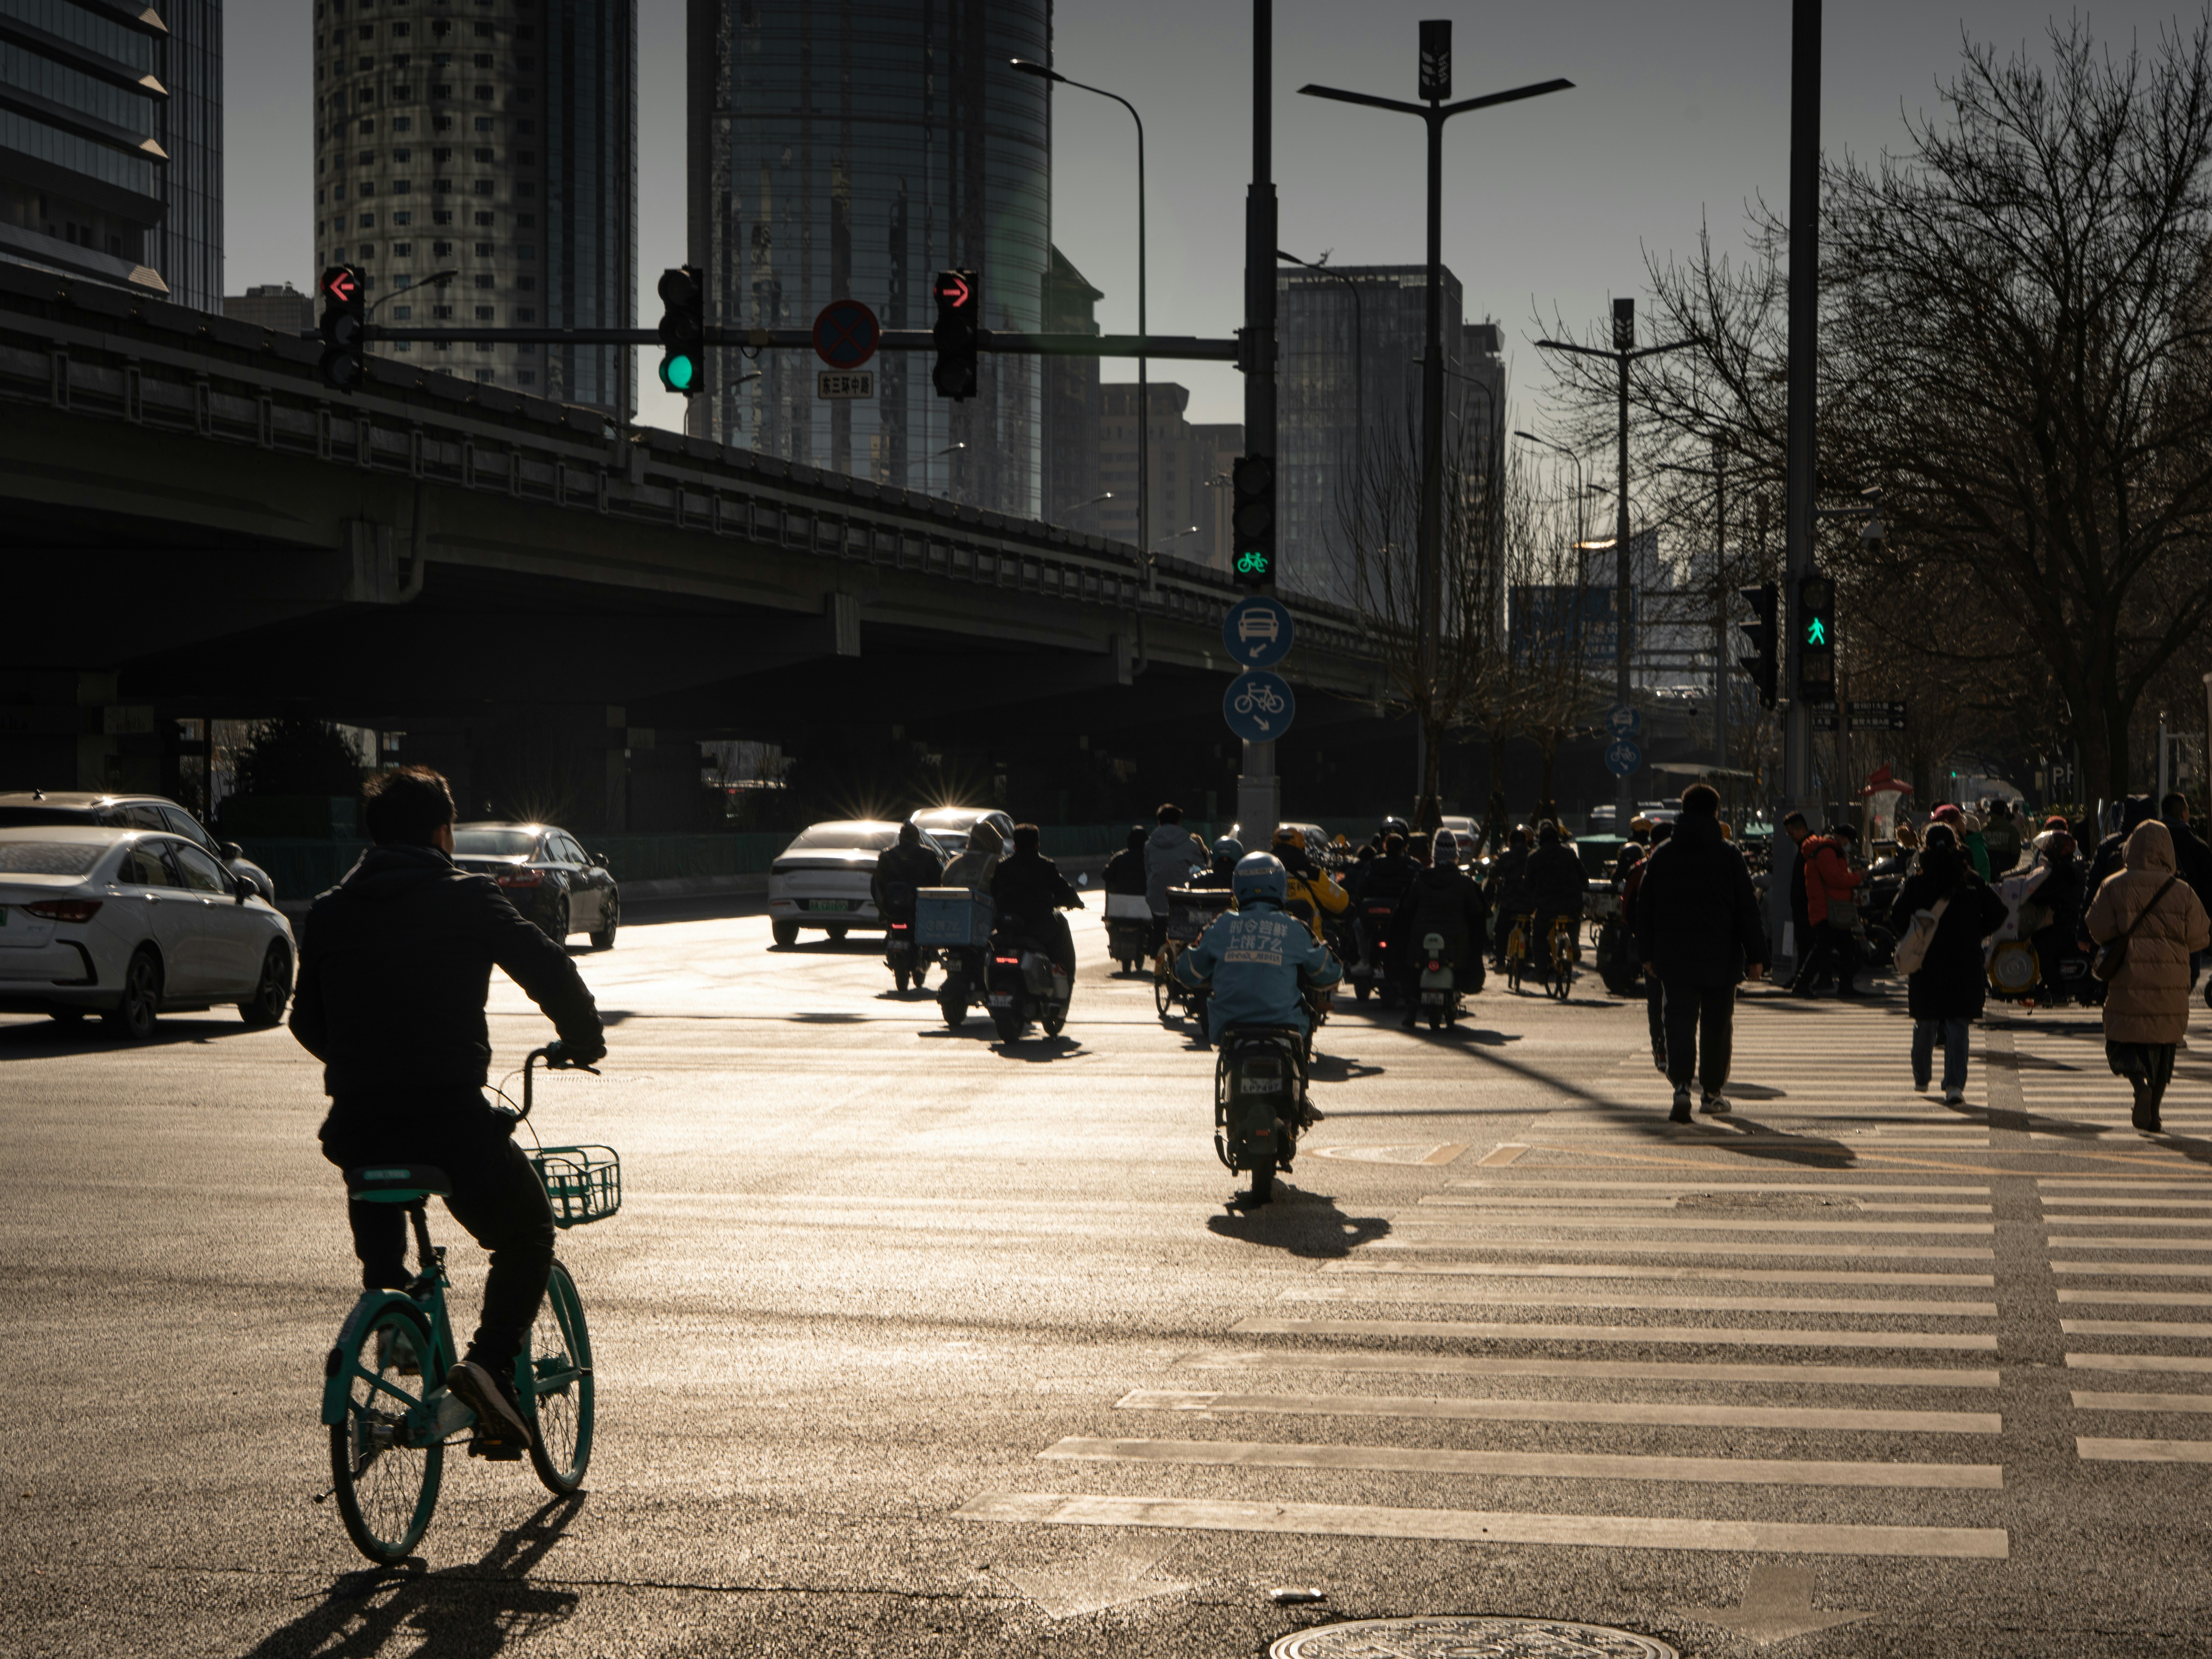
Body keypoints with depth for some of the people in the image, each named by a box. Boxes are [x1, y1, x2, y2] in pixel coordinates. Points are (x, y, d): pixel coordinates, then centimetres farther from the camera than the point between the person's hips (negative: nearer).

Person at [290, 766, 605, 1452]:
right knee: (527, 1234, 15)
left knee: (380, 1252, 33)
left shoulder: (328, 912, 11)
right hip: (450, 1114, -4)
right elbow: (551, 972, -4)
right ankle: (490, 1361, -6)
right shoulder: (468, 900, -1)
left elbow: (307, 1021, 18)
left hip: (357, 1122, 4)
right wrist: (583, 1040, 15)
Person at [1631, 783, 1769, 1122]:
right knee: (1717, 1025, 12)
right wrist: (1756, 956, 0)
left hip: (1674, 958, 1)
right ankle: (1713, 1091, 19)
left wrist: (1648, 953, 15)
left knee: (1680, 1022, -1)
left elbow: (1645, 908, 8)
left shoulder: (1661, 856, 3)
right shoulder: (1729, 856, -4)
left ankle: (1681, 1085, -21)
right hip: (1720, 958, -1)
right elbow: (1747, 908, -4)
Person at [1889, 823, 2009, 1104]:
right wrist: (1975, 935, 11)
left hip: (1926, 963, 0)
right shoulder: (1972, 880, 0)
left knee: (1925, 1022, 16)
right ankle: (1955, 1085, -13)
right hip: (1965, 963, 0)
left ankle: (1921, 1078, 30)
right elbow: (1998, 913, 0)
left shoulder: (1916, 881, -4)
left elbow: (1897, 917, -12)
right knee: (1958, 1023, 0)